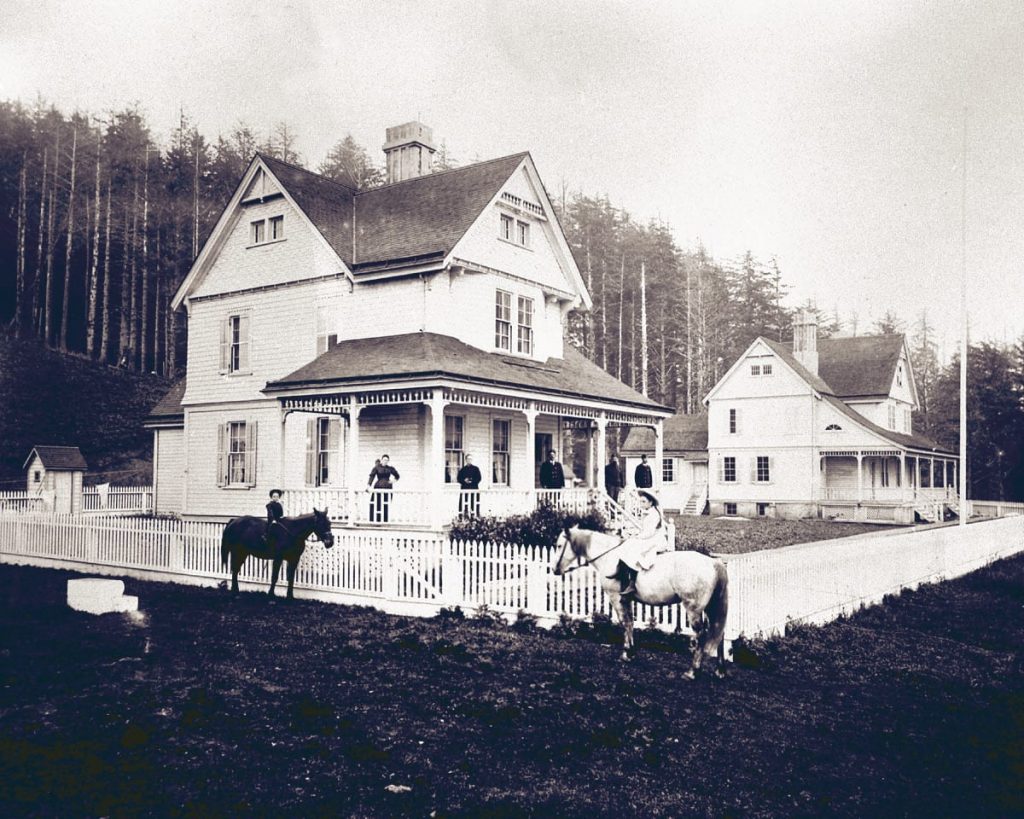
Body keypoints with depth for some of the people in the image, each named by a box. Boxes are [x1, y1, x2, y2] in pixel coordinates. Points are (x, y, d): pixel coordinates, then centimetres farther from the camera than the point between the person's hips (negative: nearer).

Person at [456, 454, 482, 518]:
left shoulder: (476, 468, 10)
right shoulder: (462, 469, 14)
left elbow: (479, 478, 3)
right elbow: (458, 478, 9)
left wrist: (471, 481, -10)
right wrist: (464, 480, -10)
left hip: (474, 489, -1)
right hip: (464, 489, 1)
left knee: (473, 503, -10)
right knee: (464, 504, -7)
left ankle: (474, 515, -9)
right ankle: (464, 515, -6)